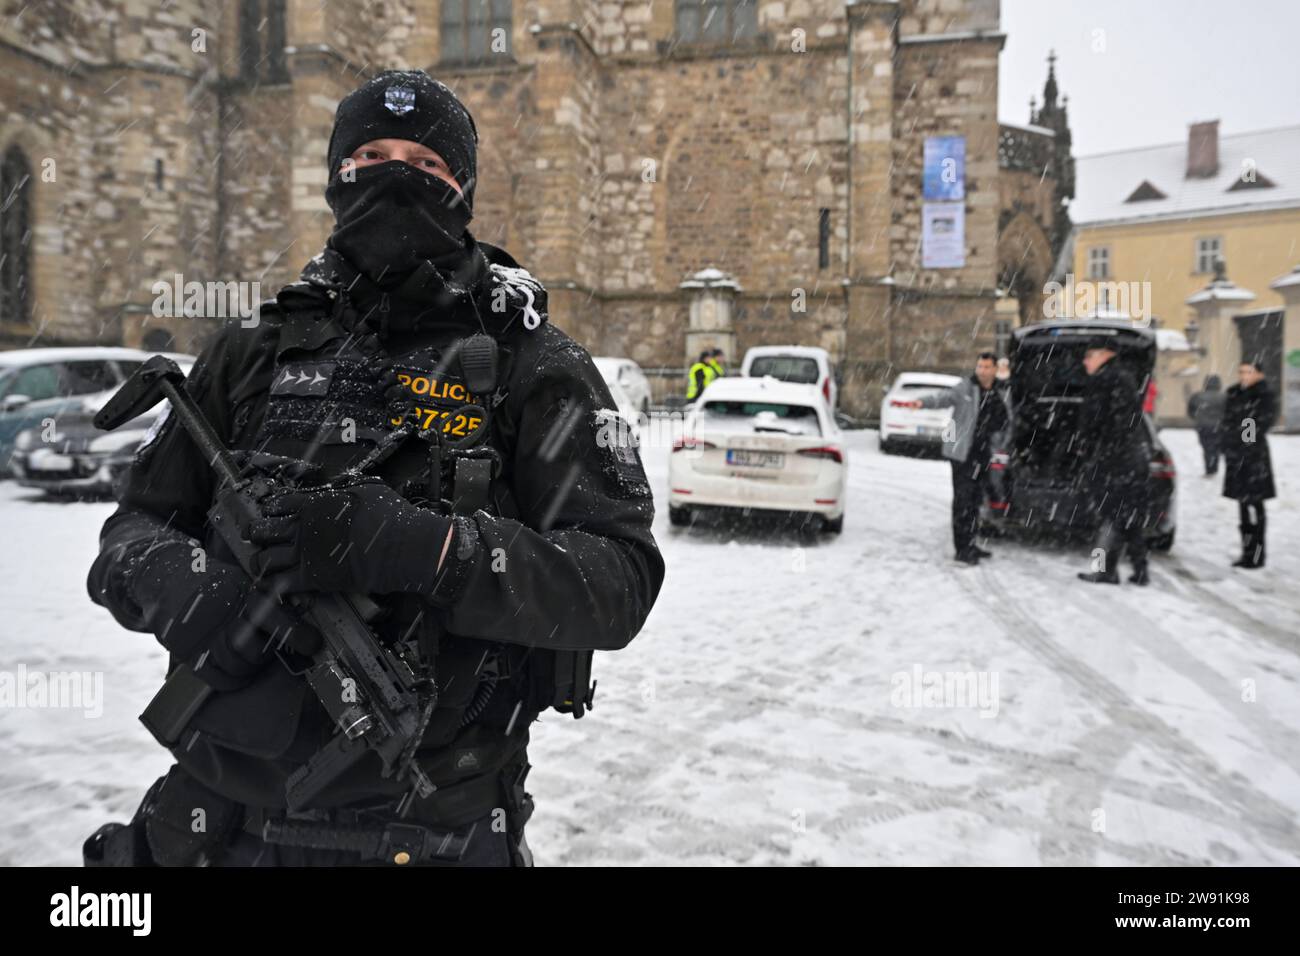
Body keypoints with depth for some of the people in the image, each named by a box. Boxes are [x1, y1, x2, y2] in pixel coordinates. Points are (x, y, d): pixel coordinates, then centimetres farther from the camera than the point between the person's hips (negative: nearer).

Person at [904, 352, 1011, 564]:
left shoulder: (999, 394, 10)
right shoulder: (966, 387, -6)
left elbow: (1004, 423, 11)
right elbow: (944, 397, -22)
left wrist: (1001, 407, -10)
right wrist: (923, 402, -42)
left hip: (981, 455, 6)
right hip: (962, 453, -6)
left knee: (975, 499, 15)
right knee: (963, 500, -7)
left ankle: (969, 543, 27)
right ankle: (962, 549, -3)